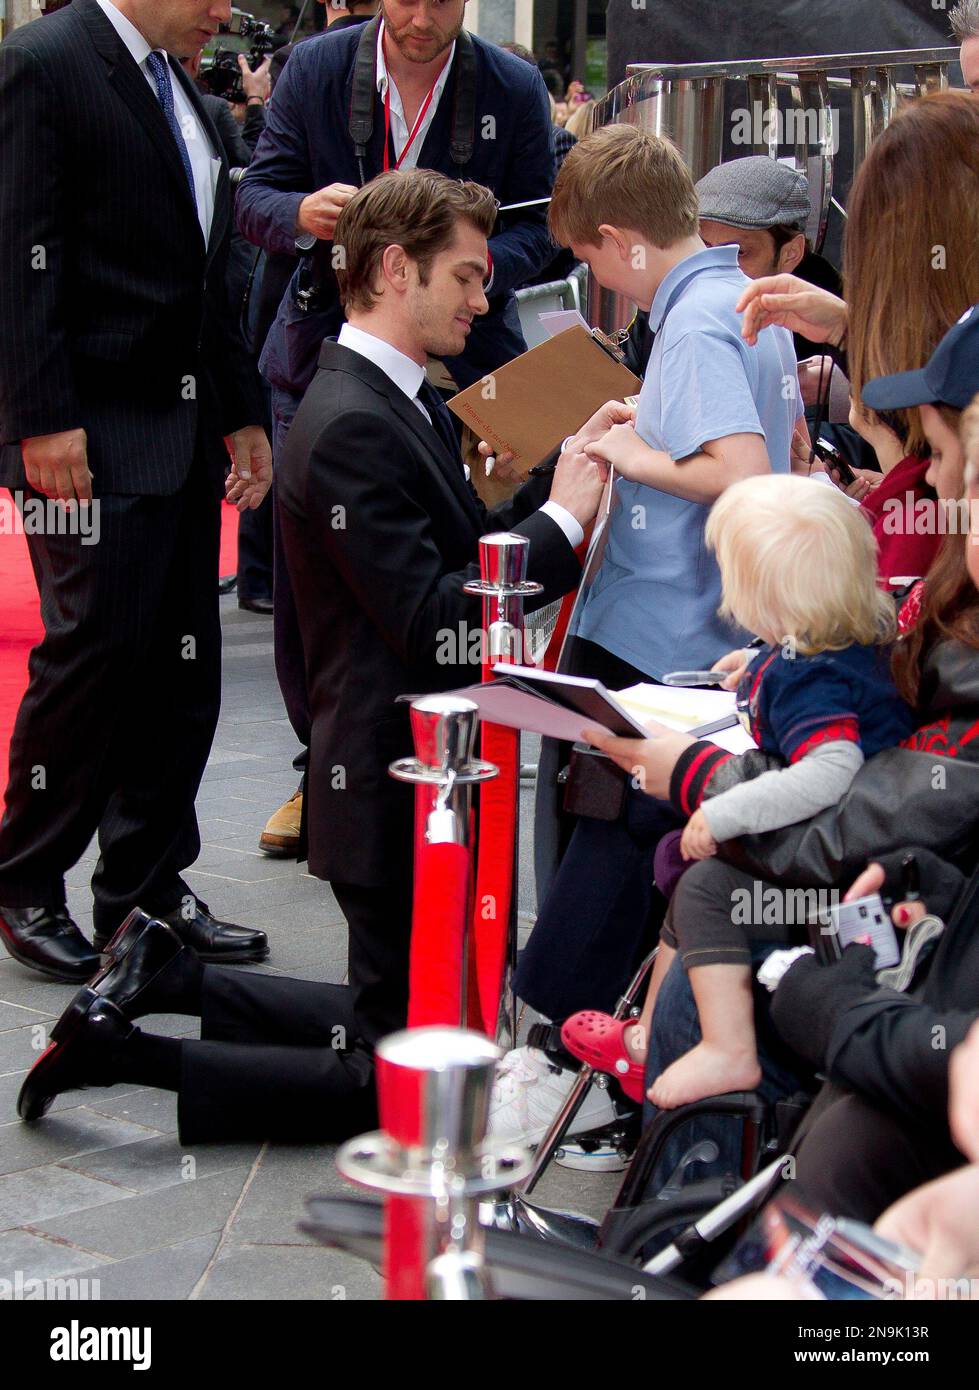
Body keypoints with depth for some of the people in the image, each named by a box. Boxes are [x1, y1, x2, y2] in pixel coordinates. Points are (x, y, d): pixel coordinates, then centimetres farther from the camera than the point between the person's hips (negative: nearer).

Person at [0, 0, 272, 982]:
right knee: (97, 651, -7)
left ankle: (145, 886, 18)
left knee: (182, 666, 8)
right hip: (94, 435, -8)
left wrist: (240, 414, 19)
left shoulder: (178, 88, 19)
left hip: (183, 430, 8)